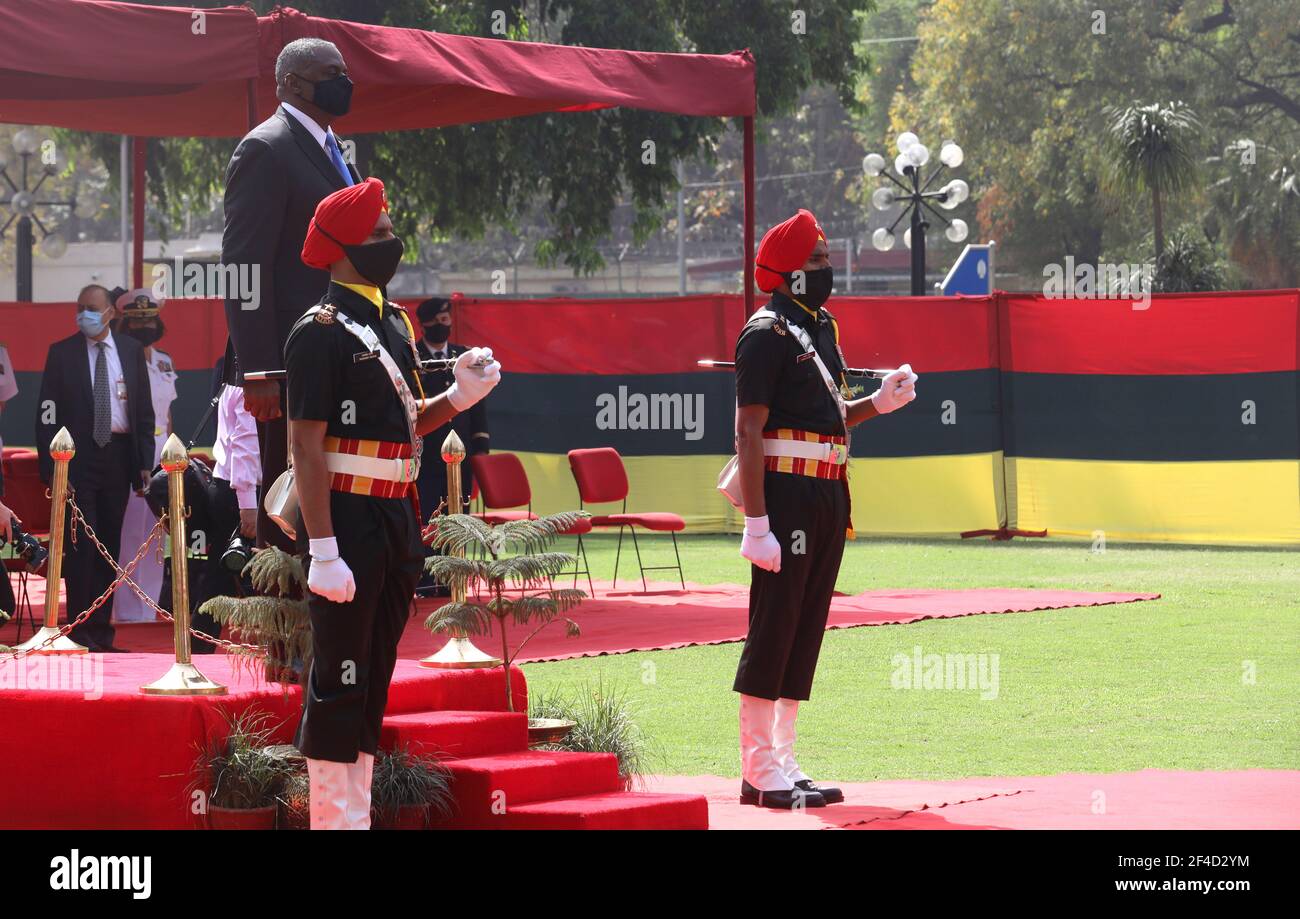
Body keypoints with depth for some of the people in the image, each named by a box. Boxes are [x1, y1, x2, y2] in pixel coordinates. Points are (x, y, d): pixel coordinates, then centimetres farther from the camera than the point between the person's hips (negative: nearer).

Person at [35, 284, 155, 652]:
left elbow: (144, 410, 10)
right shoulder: (62, 353, 0)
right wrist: (51, 467, -9)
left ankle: (102, 631, 12)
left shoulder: (131, 350, 7)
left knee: (109, 545, 7)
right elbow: (47, 415, -1)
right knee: (80, 544, -7)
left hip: (118, 456, 3)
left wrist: (145, 462, 3)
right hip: (78, 456, -3)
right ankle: (81, 631, -3)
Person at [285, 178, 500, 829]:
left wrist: (460, 396, 1)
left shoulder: (395, 325, 14)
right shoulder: (322, 331, -12)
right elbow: (307, 446, -16)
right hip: (347, 518, -9)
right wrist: (323, 551, -21)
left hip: (396, 518, 9)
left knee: (374, 675, 13)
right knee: (339, 678, -5)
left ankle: (358, 814, 20)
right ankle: (333, 820, 0)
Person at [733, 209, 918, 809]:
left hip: (828, 491, 9)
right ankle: (759, 773, -3)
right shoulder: (767, 334, -10)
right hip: (787, 490, -9)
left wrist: (881, 403, 6)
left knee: (805, 627, 10)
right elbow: (749, 432, -15)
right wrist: (756, 523, -21)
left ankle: (780, 766, 15)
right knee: (772, 627, -6)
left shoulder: (822, 328, 17)